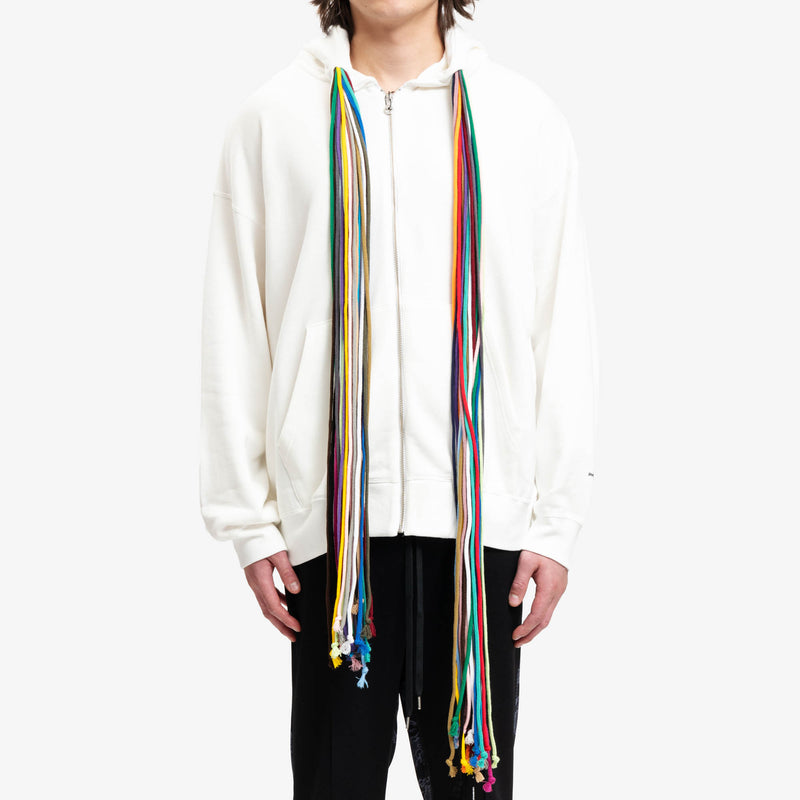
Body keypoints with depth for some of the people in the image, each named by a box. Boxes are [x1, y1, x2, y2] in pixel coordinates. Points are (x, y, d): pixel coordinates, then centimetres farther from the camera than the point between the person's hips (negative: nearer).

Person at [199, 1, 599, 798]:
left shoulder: (526, 116, 5)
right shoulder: (272, 118, 4)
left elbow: (565, 330, 5)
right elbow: (235, 334, 4)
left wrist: (558, 521, 1)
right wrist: (248, 520, 1)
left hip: (484, 511, 1)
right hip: (331, 508, 0)